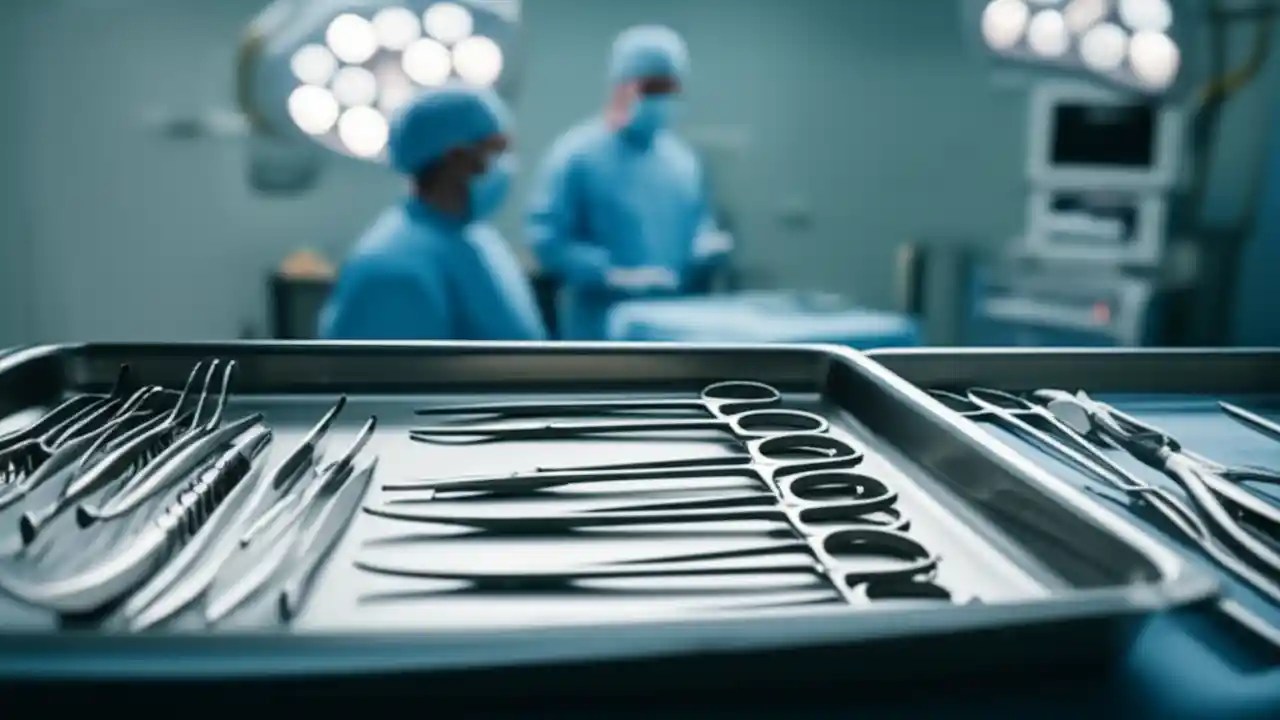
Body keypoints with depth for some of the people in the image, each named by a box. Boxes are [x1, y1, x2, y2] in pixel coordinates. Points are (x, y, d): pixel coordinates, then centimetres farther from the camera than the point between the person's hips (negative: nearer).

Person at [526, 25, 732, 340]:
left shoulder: (685, 159, 10)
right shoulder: (575, 155, -10)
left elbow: (701, 225, 21)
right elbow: (547, 241, -15)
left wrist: (707, 248, -2)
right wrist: (614, 275, -23)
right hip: (603, 331, -6)